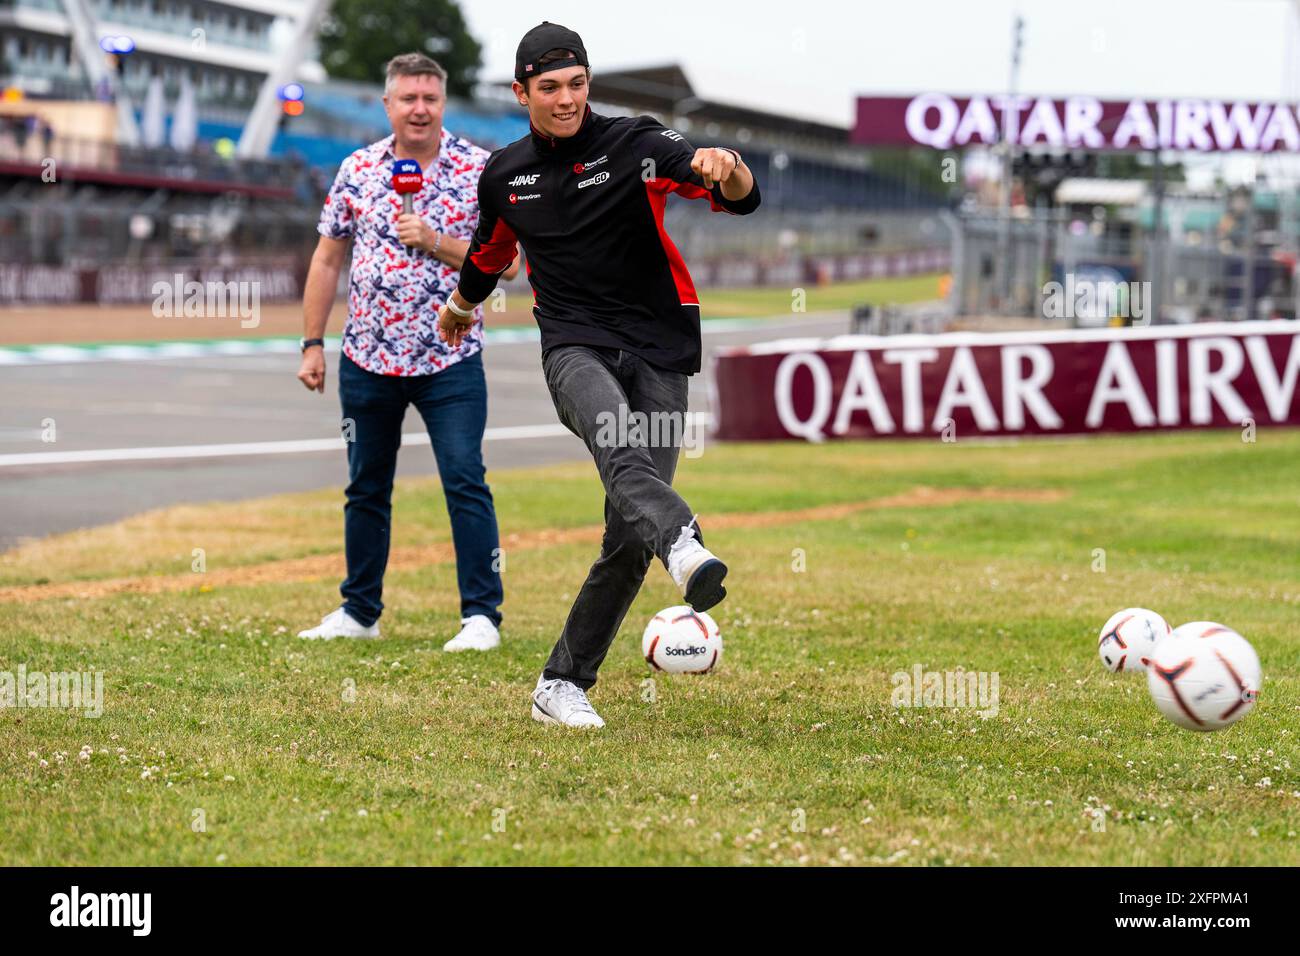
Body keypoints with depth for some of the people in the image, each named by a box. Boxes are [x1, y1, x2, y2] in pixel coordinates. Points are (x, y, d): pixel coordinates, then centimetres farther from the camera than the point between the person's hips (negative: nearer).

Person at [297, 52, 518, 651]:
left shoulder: (479, 170, -4)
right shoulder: (359, 169, 4)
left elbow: (506, 263, -7)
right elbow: (328, 259, 8)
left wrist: (433, 241, -17)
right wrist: (313, 343, 4)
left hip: (450, 360, -3)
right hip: (368, 357, 3)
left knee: (466, 484, -9)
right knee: (365, 488, 11)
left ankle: (481, 616, -4)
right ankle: (359, 612, 23)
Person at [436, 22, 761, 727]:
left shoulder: (634, 143, -3)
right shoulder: (504, 175, 10)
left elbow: (741, 196, -18)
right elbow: (491, 252, 33)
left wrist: (723, 170, -42)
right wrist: (461, 304, 51)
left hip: (659, 354, -1)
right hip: (575, 348, 1)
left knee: (630, 538, -6)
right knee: (620, 451, -35)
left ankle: (562, 685, 7)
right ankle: (685, 548, -64)